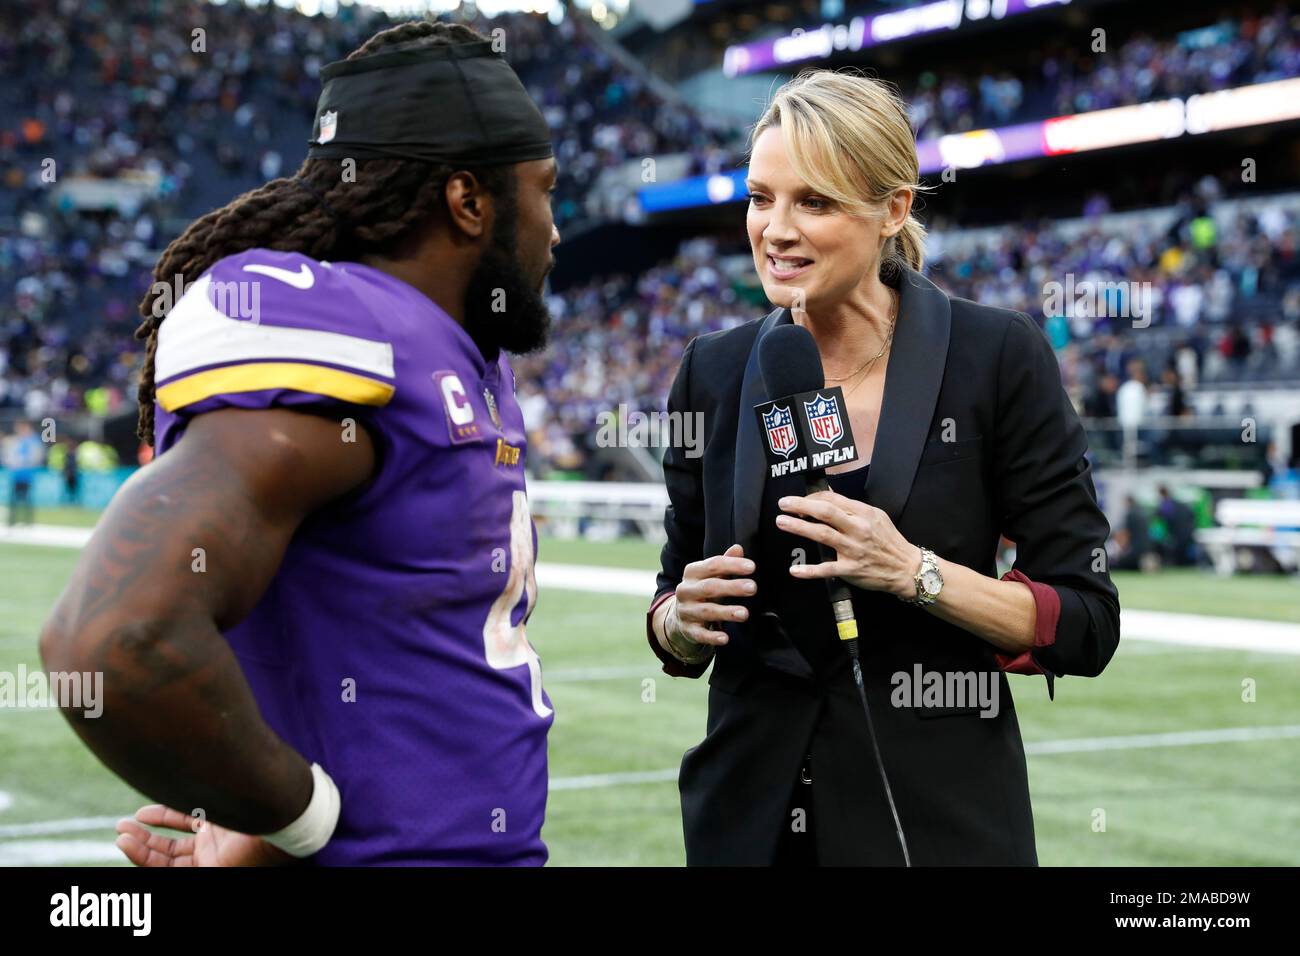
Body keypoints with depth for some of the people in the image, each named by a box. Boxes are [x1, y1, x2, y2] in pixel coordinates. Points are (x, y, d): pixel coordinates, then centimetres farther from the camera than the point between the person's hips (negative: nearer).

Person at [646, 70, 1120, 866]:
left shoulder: (1000, 358, -9)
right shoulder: (715, 373, 1)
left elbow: (1088, 626, -9)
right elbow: (676, 628, 10)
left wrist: (915, 573, -22)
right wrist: (682, 619, -12)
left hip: (940, 822, -3)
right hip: (749, 816, 3)